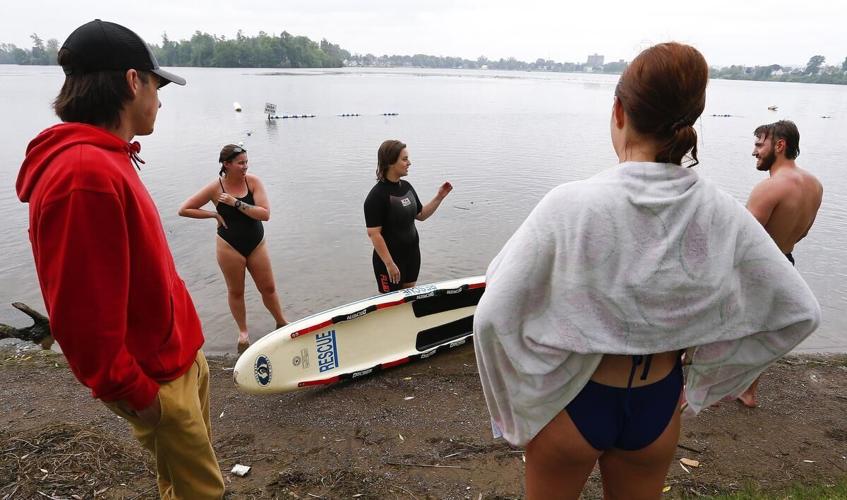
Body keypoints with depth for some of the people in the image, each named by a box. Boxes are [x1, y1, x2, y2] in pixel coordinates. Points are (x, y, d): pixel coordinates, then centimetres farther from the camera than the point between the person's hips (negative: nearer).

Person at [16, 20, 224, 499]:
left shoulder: (104, 161, 6)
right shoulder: (86, 175, -27)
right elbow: (82, 316, -27)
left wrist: (183, 343, 17)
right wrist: (134, 393, -17)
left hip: (178, 354, 9)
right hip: (156, 378, -9)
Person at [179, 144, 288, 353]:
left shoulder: (253, 181, -10)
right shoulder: (215, 188, -12)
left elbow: (265, 214, -21)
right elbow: (184, 210, -6)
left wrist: (236, 203, -25)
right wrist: (214, 214, -11)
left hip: (256, 243, 1)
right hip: (229, 246, -1)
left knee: (268, 288, 10)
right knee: (236, 291, 13)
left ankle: (281, 323, 32)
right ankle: (243, 332, 32)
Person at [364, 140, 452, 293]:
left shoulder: (406, 186, 2)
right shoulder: (377, 195, -19)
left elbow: (421, 215, 14)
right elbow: (374, 233, -21)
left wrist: (439, 197, 2)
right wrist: (389, 264, -22)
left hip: (412, 254, 7)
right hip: (390, 259, -7)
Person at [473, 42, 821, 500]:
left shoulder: (570, 205, -26)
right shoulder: (724, 216, -14)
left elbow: (493, 316, -24)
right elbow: (799, 312, -1)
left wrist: (517, 402, -8)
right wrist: (709, 376, 6)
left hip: (568, 403, -3)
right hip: (659, 408, 4)